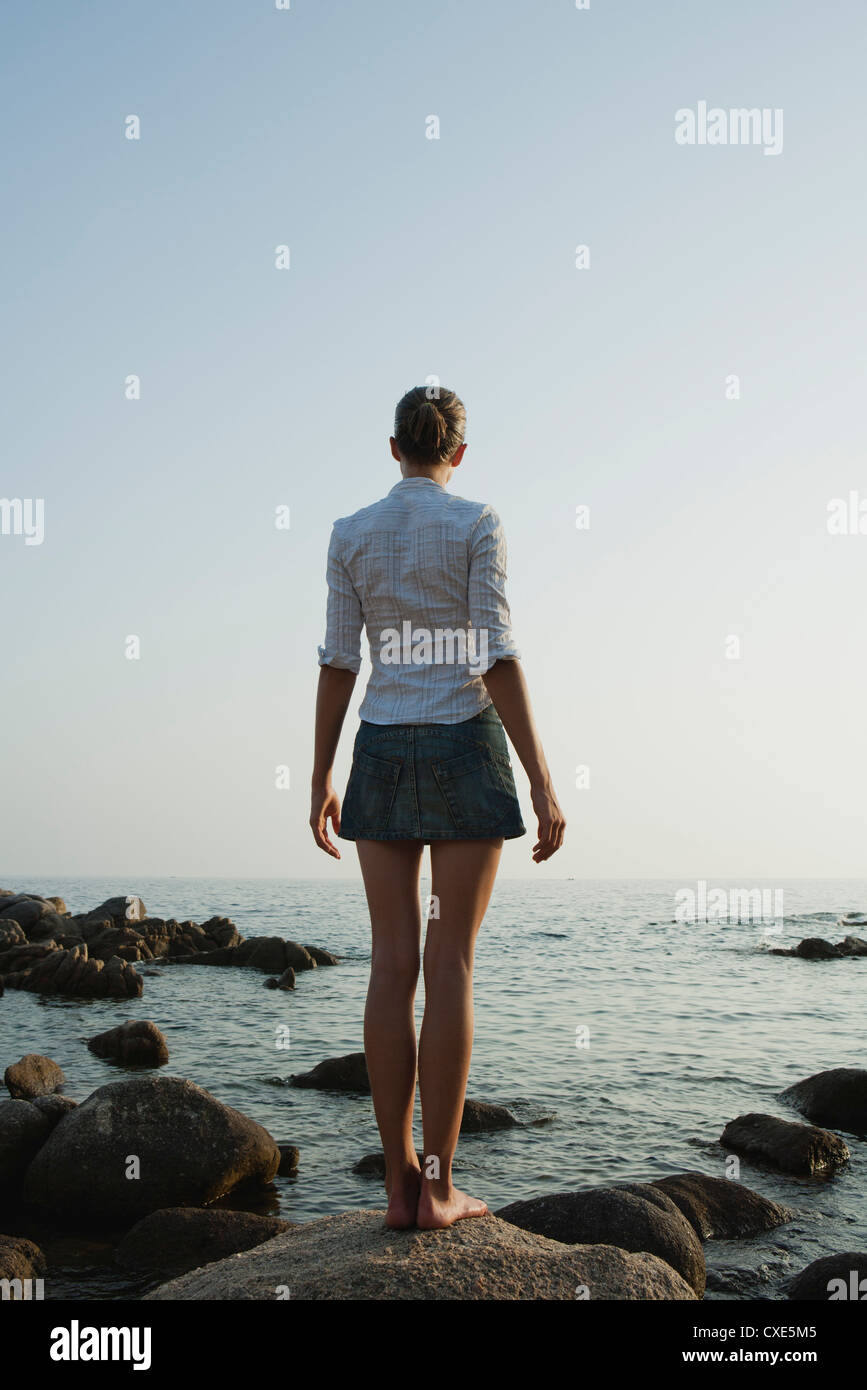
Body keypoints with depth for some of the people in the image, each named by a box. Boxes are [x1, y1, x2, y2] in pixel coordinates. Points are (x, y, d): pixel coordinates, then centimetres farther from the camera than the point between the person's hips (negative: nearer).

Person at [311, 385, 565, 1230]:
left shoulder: (350, 534, 7)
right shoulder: (478, 525, -3)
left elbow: (337, 663, 4)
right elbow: (496, 658, -11)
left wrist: (320, 780, 12)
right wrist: (542, 783, -10)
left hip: (384, 755, 3)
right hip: (465, 752, -3)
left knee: (393, 962, 3)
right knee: (452, 963, -2)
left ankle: (400, 1182, 5)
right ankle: (439, 1186, 1)